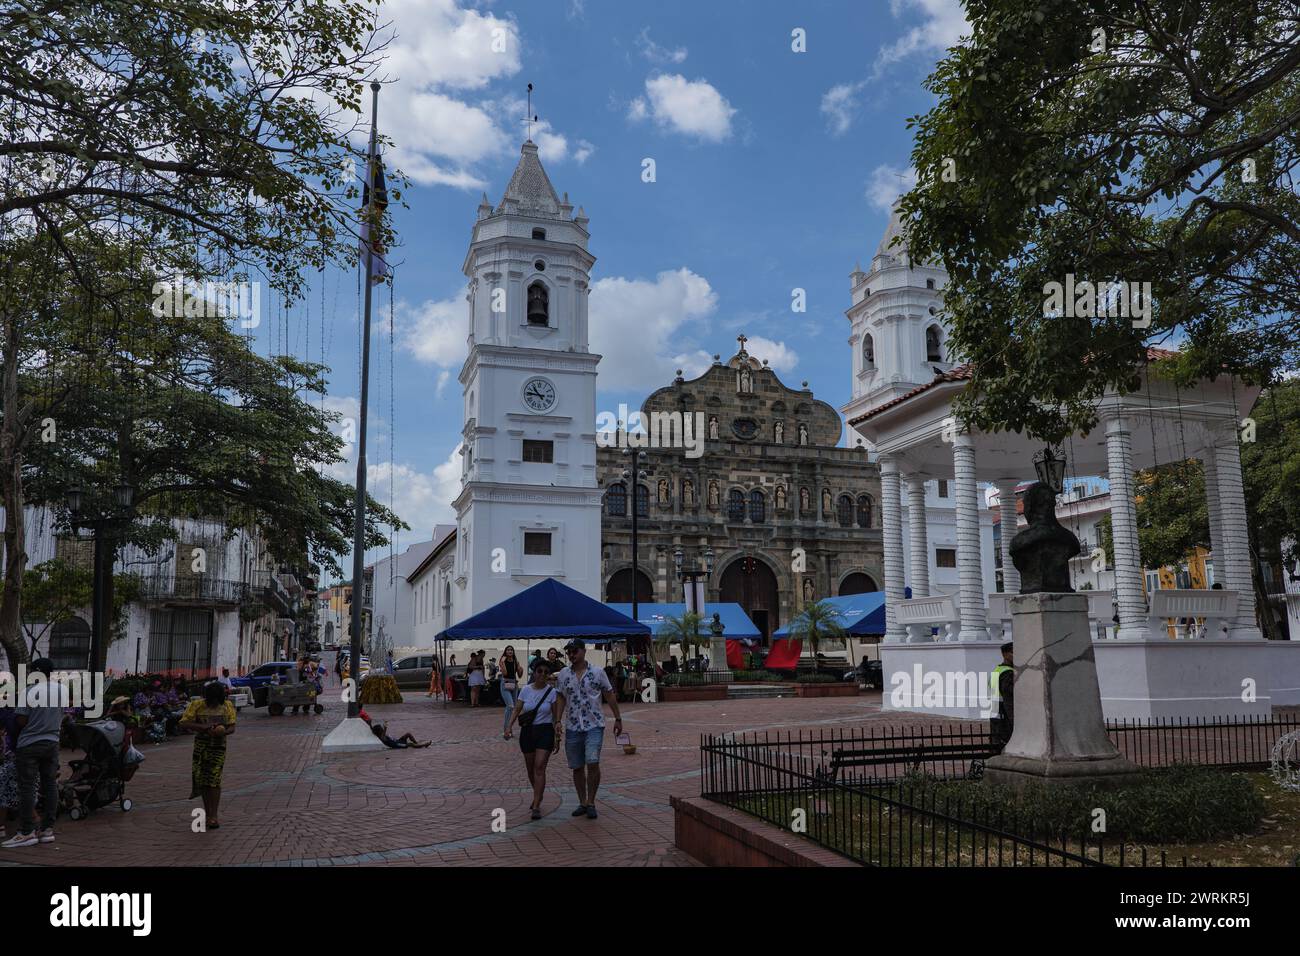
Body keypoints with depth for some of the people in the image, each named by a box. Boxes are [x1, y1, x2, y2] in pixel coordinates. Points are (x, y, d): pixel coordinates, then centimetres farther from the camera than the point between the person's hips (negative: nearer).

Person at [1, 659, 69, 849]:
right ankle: (48, 829, 11)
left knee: (27, 787, 0)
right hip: (52, 742, 6)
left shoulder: (30, 692, -14)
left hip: (29, 745, -5)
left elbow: (20, 721, -12)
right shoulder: (63, 690, 3)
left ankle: (27, 832, 1)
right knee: (50, 785, 8)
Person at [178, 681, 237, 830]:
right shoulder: (197, 705, -5)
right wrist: (203, 727, -23)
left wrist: (224, 732, -23)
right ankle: (207, 813, 19)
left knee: (214, 781, -8)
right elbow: (183, 724, -10)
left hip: (218, 746, -1)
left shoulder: (227, 706, -1)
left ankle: (213, 816, -5)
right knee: (202, 780, 5)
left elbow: (232, 727, 0)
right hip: (201, 745, 1)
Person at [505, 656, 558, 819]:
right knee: (530, 769, 13)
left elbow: (556, 716, -1)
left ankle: (536, 806, -12)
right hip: (527, 731, 3)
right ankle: (538, 796, 39)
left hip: (545, 731, -3)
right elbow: (517, 709, 0)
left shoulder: (552, 692, -5)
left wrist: (557, 739, -2)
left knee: (539, 767, -13)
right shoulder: (525, 690, 0)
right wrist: (509, 726, -17)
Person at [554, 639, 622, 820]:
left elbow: (609, 696, 4)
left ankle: (591, 802, -3)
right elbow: (561, 699, 8)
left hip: (594, 726, -3)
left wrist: (618, 718, 4)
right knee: (577, 767, 8)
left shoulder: (597, 672, -1)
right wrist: (558, 720, -2)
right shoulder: (563, 674, 5)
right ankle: (582, 802, 22)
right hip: (572, 728, 3)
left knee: (592, 763, -16)